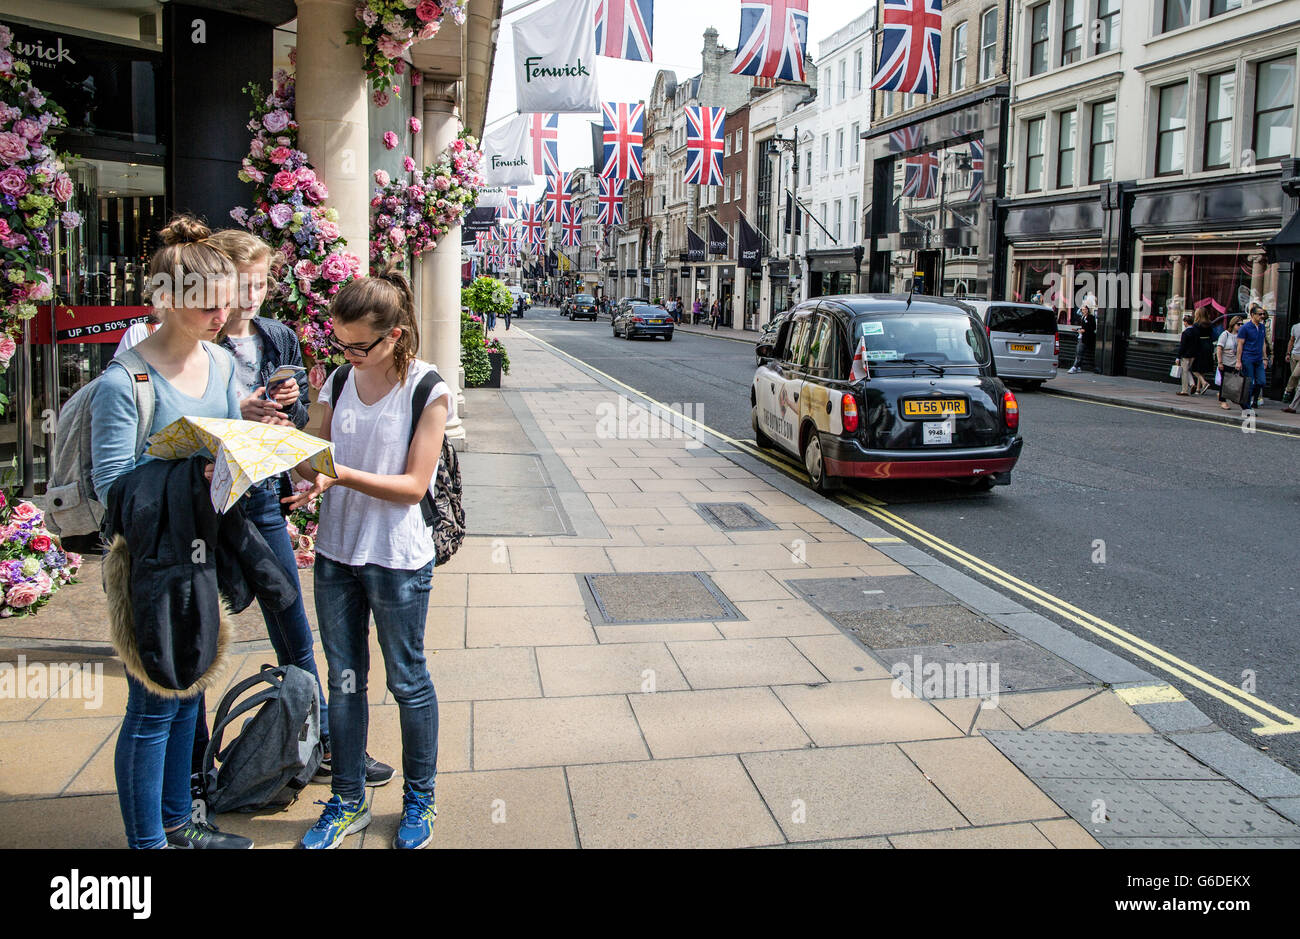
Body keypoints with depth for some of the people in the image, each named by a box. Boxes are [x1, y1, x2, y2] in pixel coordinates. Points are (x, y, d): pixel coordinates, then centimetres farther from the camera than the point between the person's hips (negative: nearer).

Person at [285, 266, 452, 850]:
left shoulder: (427, 391, -11)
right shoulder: (339, 382, 5)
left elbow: (413, 485, -14)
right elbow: (321, 460, 9)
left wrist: (340, 474, -25)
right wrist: (310, 479, -13)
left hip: (397, 559, -5)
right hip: (336, 553, 5)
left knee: (407, 681, 9)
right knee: (343, 680, 14)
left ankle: (419, 800, 28)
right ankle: (347, 802, 30)